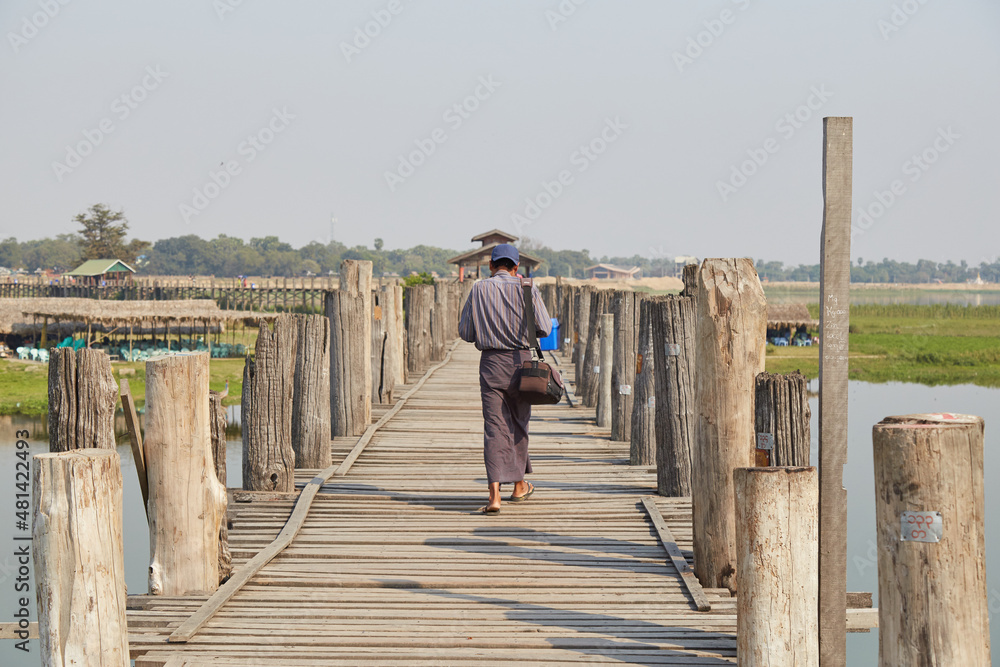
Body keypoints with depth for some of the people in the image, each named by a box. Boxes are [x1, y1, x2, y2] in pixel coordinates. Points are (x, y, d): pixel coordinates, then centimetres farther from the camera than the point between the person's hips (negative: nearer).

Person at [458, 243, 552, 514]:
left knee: (494, 428, -3)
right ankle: (519, 486, 31)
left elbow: (465, 332, 2)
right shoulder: (527, 289, -3)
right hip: (520, 360, 0)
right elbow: (544, 329, -4)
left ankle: (495, 494, -16)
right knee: (518, 425, 17)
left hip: (490, 361, 0)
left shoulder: (479, 290, -1)